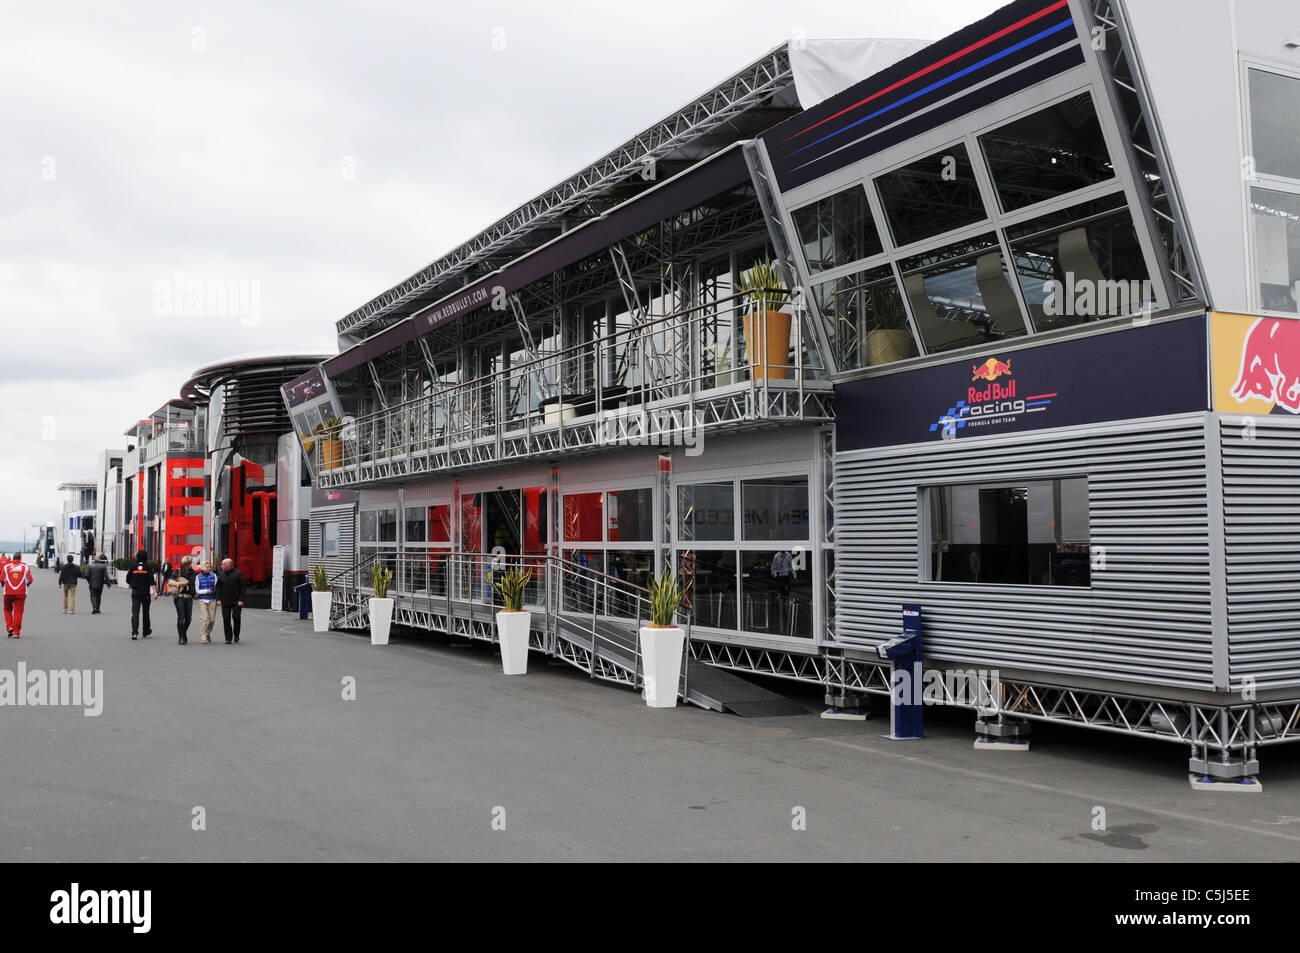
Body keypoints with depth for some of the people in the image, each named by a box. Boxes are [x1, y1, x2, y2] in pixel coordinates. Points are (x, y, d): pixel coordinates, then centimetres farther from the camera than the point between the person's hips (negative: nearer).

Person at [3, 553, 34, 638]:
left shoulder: (6, 566, 2)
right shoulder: (25, 567, 2)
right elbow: (30, 580, 1)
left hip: (8, 593, 0)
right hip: (21, 593, 0)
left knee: (7, 609, 20)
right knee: (18, 612, 3)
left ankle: (9, 627, 4)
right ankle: (16, 632, 1)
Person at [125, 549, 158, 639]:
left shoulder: (133, 566, -1)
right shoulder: (148, 567, -4)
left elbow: (128, 580, 4)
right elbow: (152, 581, -11)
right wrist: (155, 592, -14)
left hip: (135, 592, 0)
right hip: (146, 592, 0)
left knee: (135, 612, -3)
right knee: (145, 612, 14)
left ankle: (134, 632, -18)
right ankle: (146, 632, 26)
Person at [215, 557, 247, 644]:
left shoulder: (238, 574, -3)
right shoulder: (221, 575, 11)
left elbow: (243, 587, -3)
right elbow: (218, 587, 12)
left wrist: (241, 600, -10)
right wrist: (218, 599, -1)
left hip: (236, 602, -4)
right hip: (225, 602, 4)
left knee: (236, 617, -9)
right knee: (226, 620, 1)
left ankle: (236, 636, 9)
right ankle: (228, 638, 9)